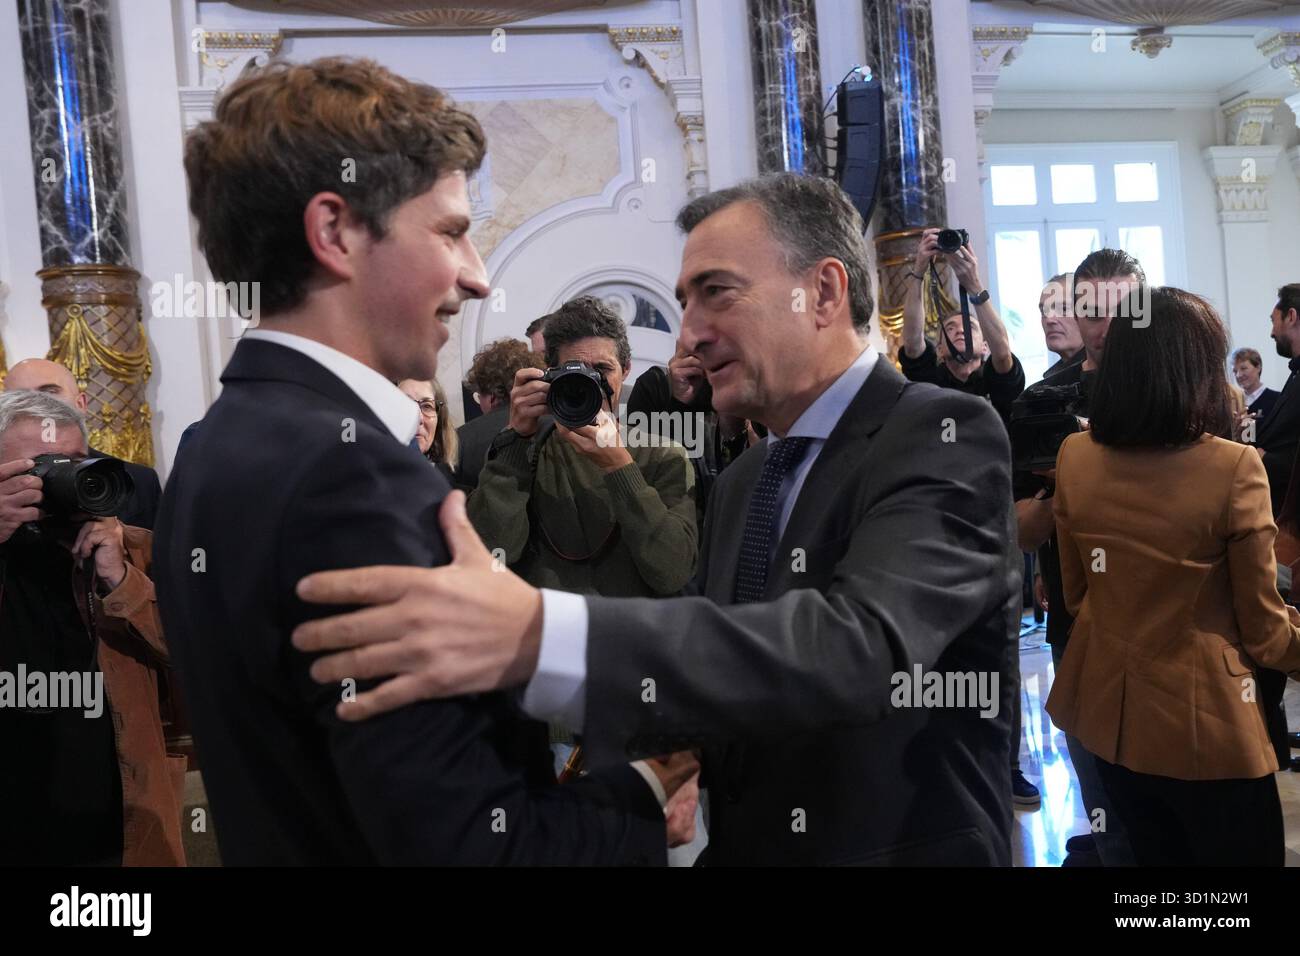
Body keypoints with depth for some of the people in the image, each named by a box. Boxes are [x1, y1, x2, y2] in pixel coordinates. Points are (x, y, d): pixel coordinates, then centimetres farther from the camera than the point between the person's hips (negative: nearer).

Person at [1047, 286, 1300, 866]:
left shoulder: (1074, 458, -7)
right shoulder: (1233, 468, -20)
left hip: (1108, 711, 5)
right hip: (1204, 722, -4)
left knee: (1154, 855, 23)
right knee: (1243, 856, 16)